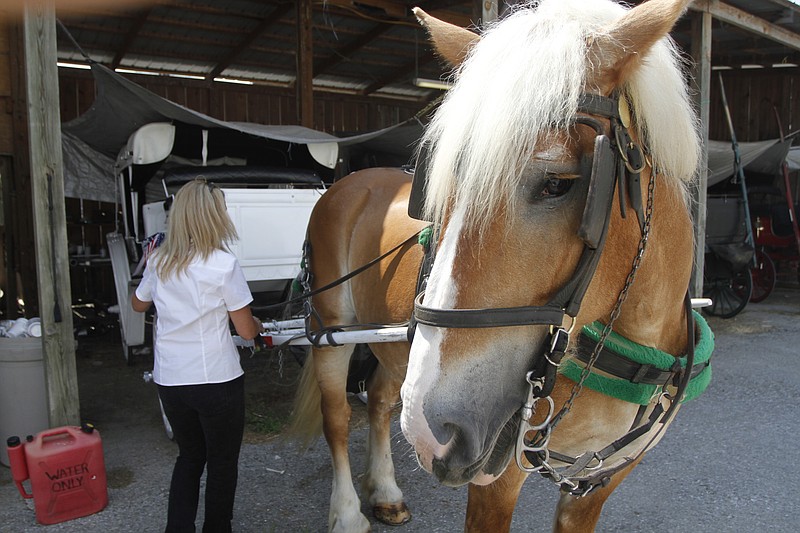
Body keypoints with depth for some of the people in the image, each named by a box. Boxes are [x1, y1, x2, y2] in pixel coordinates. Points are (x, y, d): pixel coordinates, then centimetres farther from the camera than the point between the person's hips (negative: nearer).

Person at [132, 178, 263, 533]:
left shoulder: (158, 262, -1)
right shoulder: (223, 264, -16)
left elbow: (138, 304, 21)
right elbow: (247, 331, -11)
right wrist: (258, 325, 12)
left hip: (169, 381, 5)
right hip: (217, 381, -5)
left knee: (189, 457, 24)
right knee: (222, 463, 14)